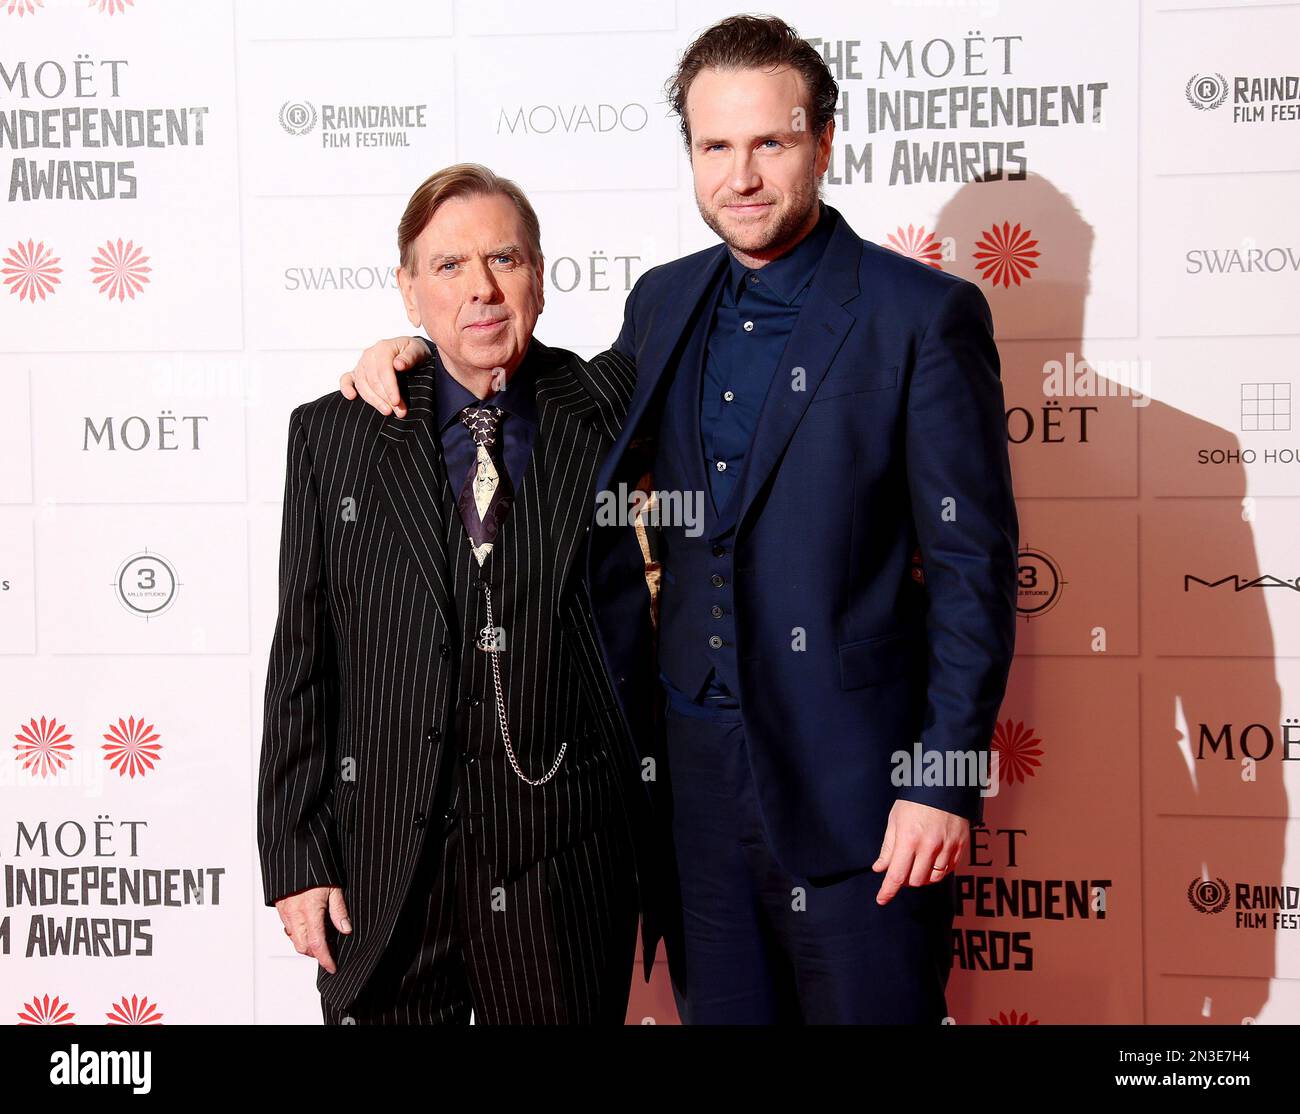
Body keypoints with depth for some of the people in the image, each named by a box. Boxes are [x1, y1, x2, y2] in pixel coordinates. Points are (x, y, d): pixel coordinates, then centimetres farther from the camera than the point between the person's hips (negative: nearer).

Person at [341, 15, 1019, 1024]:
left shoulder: (923, 314, -8)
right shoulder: (664, 304, 9)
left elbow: (974, 561, -9)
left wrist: (946, 782, -14)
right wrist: (422, 355, 10)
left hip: (856, 786, -5)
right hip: (696, 766, 5)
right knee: (719, 1008, 15)